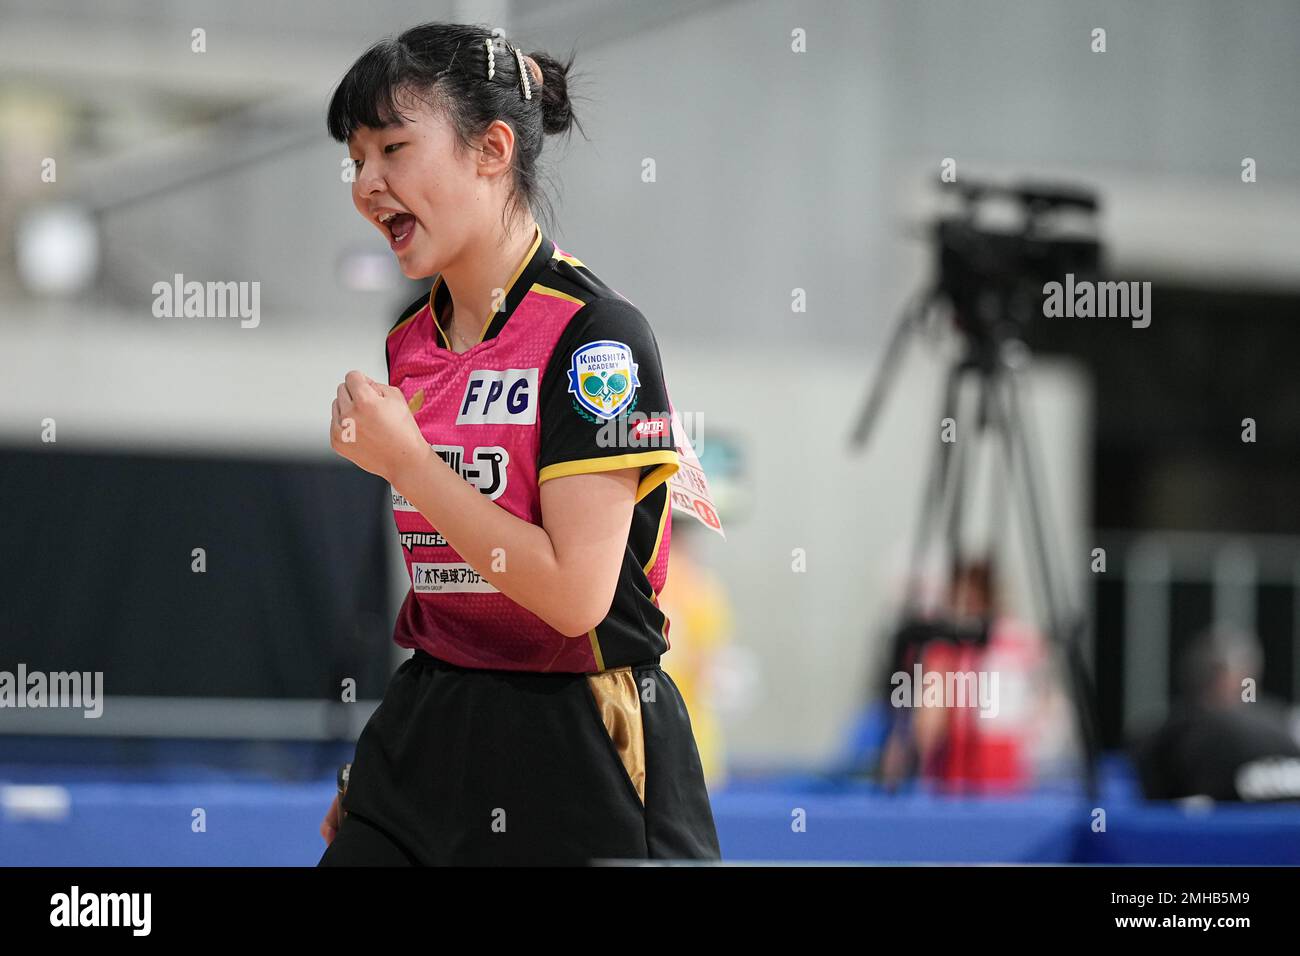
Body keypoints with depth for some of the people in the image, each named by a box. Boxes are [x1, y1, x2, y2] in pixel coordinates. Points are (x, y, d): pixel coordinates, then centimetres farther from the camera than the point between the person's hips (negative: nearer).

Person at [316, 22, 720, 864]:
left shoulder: (597, 336, -13)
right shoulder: (406, 347, 10)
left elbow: (575, 594, -20)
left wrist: (404, 461, -16)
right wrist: (361, 774, 14)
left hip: (577, 760, -7)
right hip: (426, 738, 7)